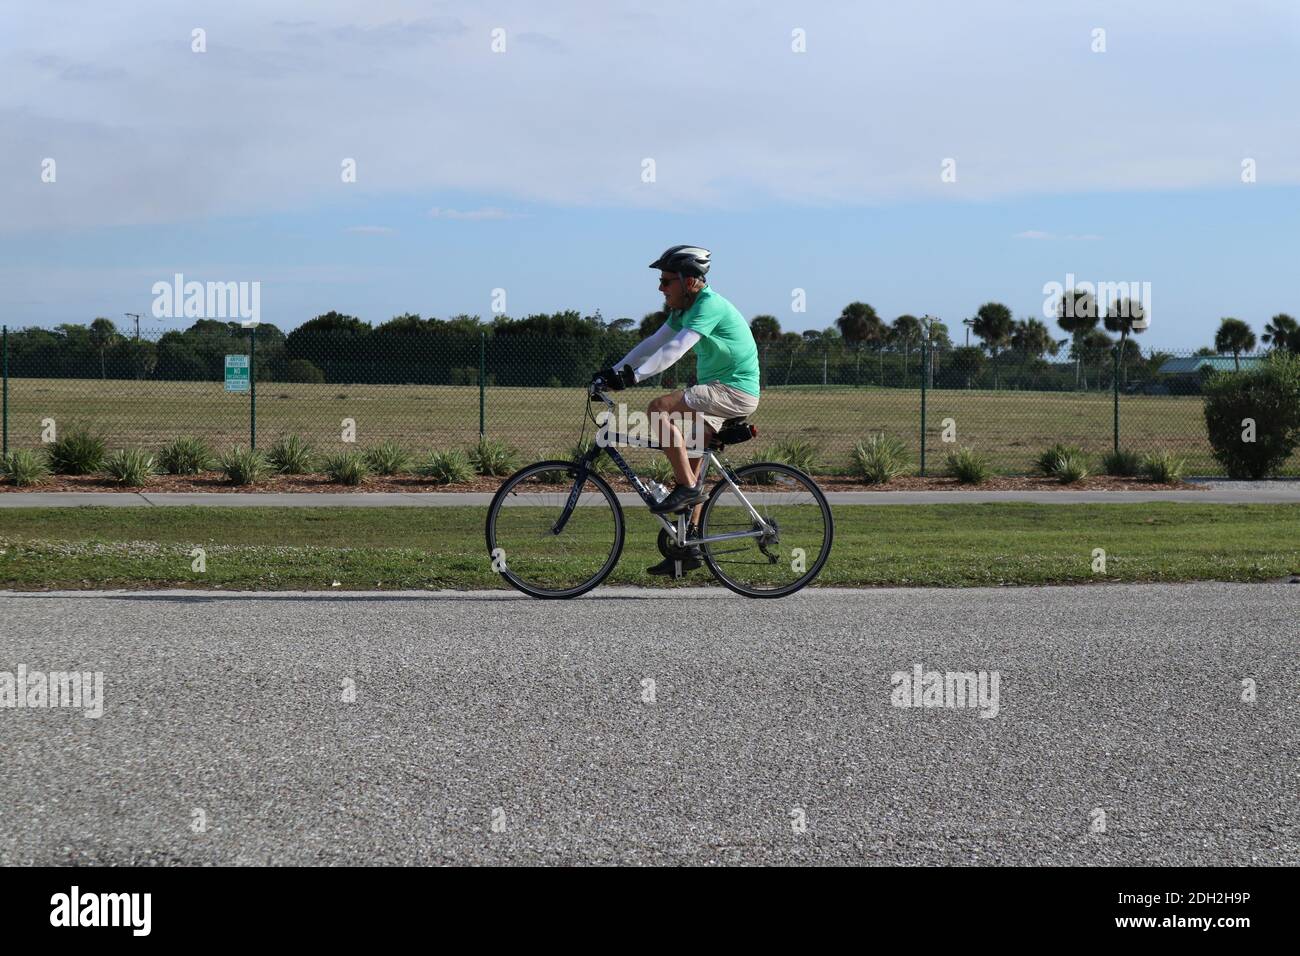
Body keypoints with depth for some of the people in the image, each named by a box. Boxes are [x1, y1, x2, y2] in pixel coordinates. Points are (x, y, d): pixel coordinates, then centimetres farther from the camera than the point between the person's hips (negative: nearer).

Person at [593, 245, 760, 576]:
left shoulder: (709, 306, -19)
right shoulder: (684, 309, 12)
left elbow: (675, 349, -29)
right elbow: (653, 343, 13)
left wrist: (634, 376, -34)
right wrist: (614, 371, 4)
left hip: (735, 390, -10)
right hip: (717, 390, 10)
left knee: (659, 408, -24)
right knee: (692, 464, 11)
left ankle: (687, 488, -18)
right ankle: (690, 545, 15)